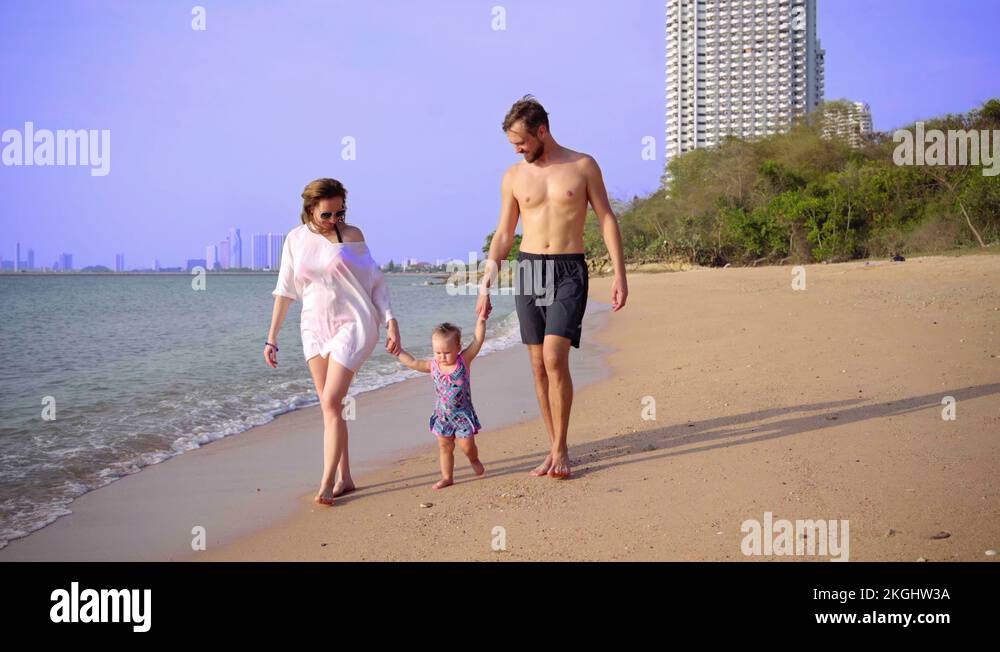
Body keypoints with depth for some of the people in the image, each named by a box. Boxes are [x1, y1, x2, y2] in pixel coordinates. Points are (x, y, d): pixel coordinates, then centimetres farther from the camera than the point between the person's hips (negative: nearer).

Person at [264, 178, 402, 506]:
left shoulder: (351, 234, -3)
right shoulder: (295, 239, 5)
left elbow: (375, 281, 0)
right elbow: (285, 290, 10)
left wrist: (391, 321, -9)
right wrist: (271, 338, 10)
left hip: (351, 324, -4)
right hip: (314, 328, 4)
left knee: (331, 402, -13)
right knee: (329, 406, 5)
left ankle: (326, 484, -11)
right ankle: (344, 478, 14)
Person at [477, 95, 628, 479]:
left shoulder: (583, 166, 1)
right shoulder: (514, 176, 8)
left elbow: (607, 219, 2)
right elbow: (503, 235, 12)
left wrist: (620, 274, -5)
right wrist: (486, 285, 7)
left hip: (569, 273, -3)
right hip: (528, 271, 3)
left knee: (555, 359, -16)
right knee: (539, 365, 3)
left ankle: (561, 449, -4)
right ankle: (554, 449, 14)